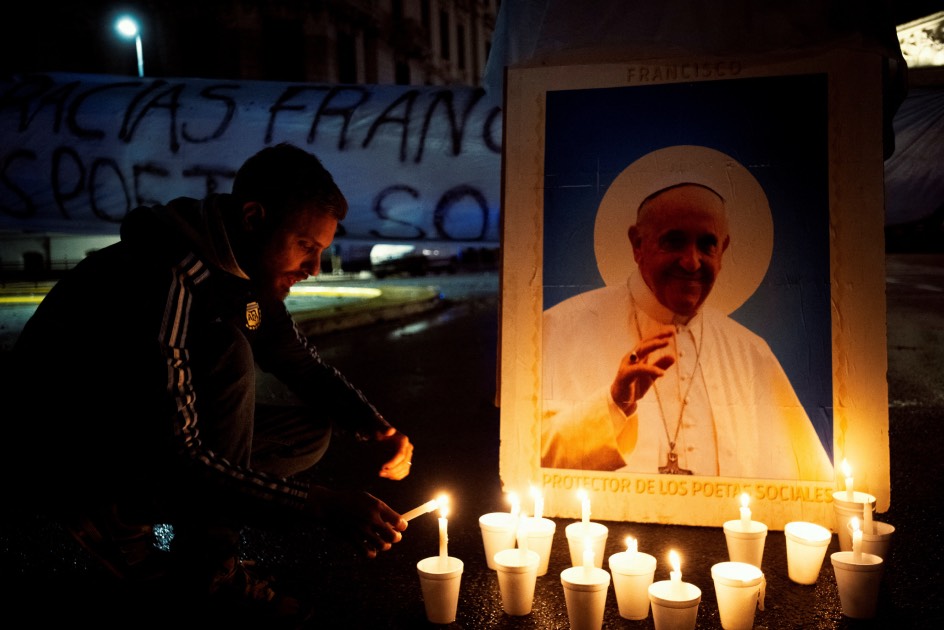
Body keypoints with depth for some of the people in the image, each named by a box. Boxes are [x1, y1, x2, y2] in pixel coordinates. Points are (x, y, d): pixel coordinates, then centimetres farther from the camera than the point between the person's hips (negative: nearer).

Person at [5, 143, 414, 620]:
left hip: (145, 441, 9)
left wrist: (374, 430, -9)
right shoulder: (166, 278, -30)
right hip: (65, 461, -8)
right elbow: (175, 461, -34)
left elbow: (308, 368, 10)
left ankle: (125, 525, 0)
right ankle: (211, 571, -14)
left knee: (312, 428, 2)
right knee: (228, 358, -29)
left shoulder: (247, 274, -2)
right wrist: (324, 506, -32)